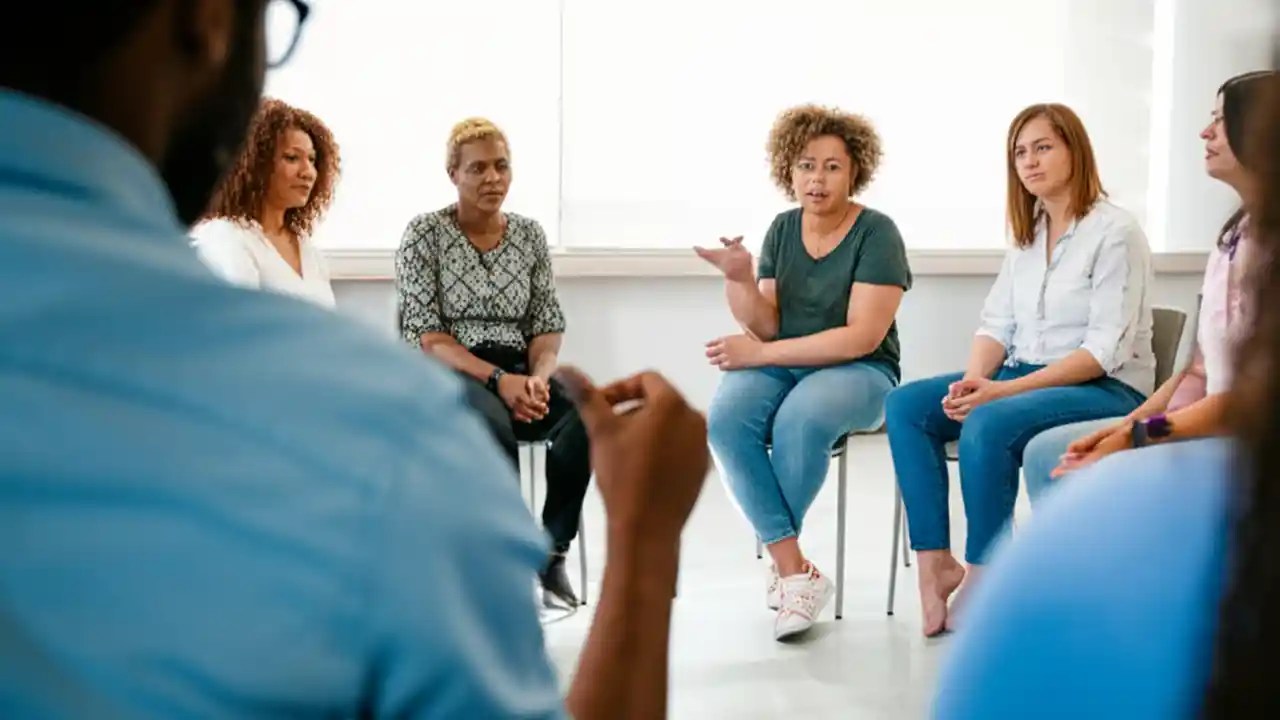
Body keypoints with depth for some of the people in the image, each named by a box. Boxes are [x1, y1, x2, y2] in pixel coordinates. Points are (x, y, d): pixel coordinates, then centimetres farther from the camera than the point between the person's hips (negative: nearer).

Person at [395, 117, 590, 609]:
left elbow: (547, 329, 8)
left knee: (582, 413, -29)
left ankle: (552, 548, -15)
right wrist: (497, 379, -21)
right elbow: (427, 337, -8)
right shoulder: (425, 233, -1)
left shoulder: (529, 234, 11)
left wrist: (538, 379, -14)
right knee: (493, 423, -38)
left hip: (518, 374, 4)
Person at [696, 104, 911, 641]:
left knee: (801, 417, -37)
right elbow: (767, 326, 4)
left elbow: (862, 337, -17)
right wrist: (740, 280, -16)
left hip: (858, 373, -4)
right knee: (725, 419, -29)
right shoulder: (782, 229, 7)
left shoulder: (876, 233, -9)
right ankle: (795, 571, -25)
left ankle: (782, 564, -13)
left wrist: (762, 354, -19)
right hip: (782, 367, 4)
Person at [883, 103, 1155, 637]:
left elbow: (1106, 350, -19)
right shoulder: (1026, 234, 12)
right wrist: (975, 380, -14)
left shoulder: (1114, 231, -11)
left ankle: (983, 578, -18)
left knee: (988, 425, -34)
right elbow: (996, 325, 9)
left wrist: (1004, 390, -25)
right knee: (905, 405, -11)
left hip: (1106, 388, -8)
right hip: (1024, 377, 8)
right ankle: (934, 561, -13)